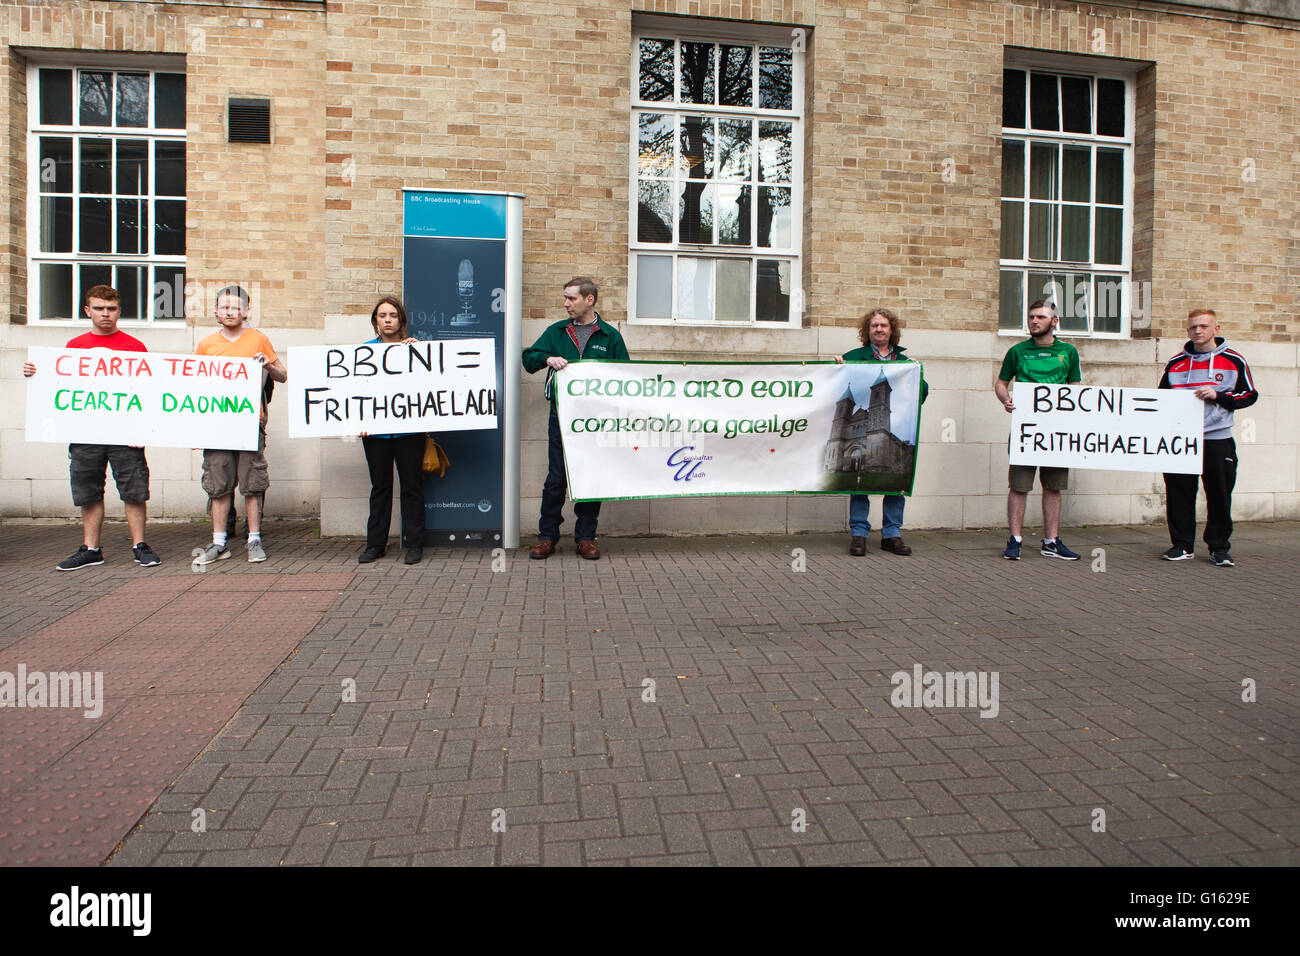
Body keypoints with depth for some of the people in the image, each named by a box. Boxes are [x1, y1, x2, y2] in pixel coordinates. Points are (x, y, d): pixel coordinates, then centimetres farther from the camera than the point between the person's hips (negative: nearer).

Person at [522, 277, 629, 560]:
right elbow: (528, 359, 9)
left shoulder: (610, 336, 6)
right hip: (561, 416, 1)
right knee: (556, 477, 1)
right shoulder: (556, 332, 11)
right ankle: (547, 536, 10)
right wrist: (547, 358, -13)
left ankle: (586, 536, 15)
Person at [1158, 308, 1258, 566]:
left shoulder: (1233, 361, 5)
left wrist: (1218, 395, -10)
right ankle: (1181, 544, 12)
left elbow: (1249, 395, 5)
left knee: (1219, 494, 1)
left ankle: (1219, 547, 12)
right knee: (1179, 493, 2)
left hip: (1217, 439, -2)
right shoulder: (1175, 363, 11)